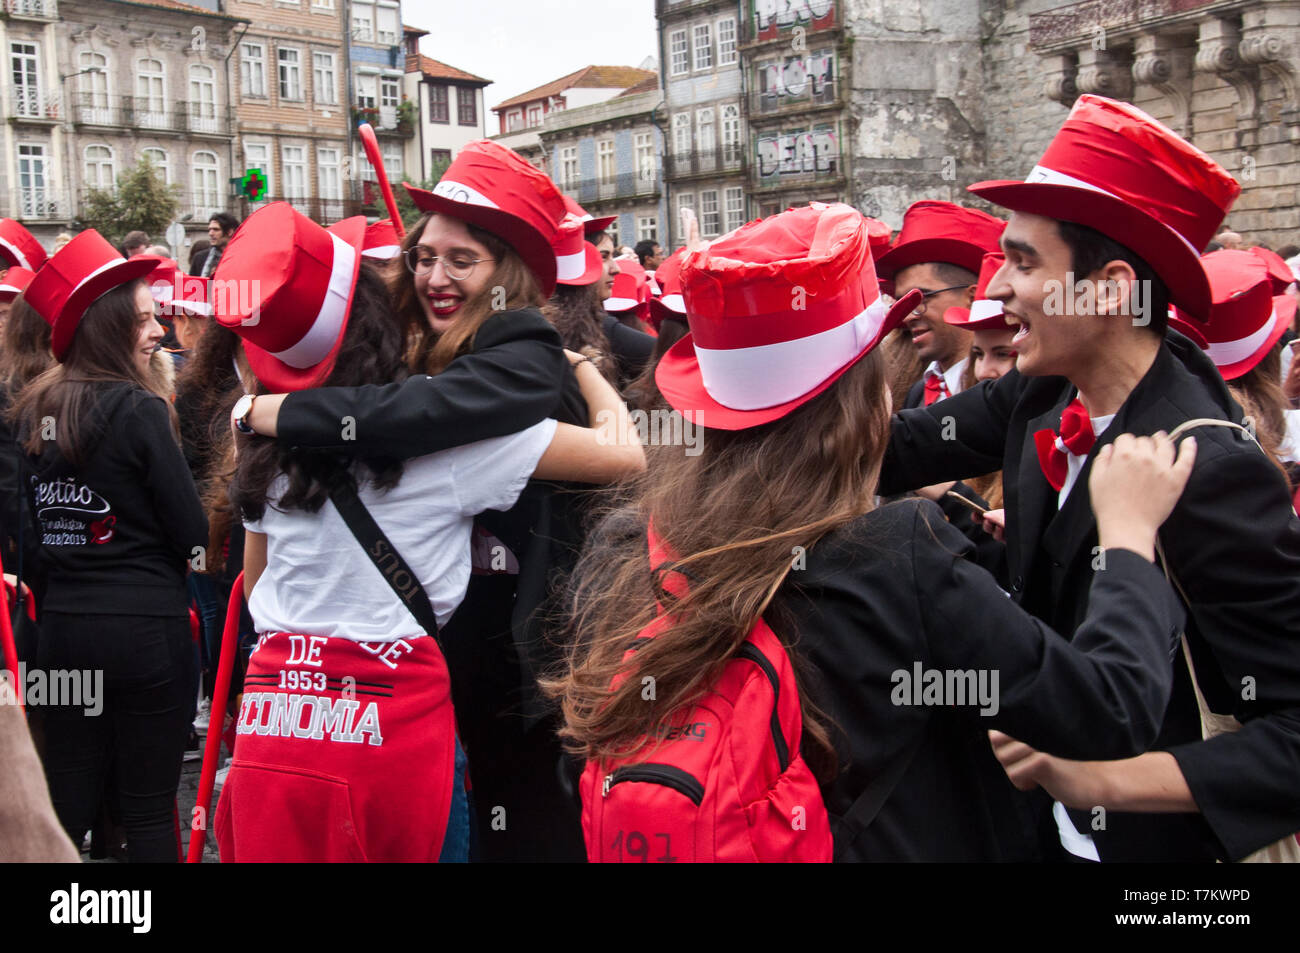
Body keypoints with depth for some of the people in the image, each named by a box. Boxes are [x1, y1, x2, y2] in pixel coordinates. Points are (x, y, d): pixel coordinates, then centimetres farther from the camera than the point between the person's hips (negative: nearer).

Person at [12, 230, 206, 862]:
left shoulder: (30, 412, 5)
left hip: (61, 626, 6)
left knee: (67, 807, 13)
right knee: (149, 808, 3)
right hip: (146, 628, -6)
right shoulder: (138, 409, -12)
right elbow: (192, 534, -10)